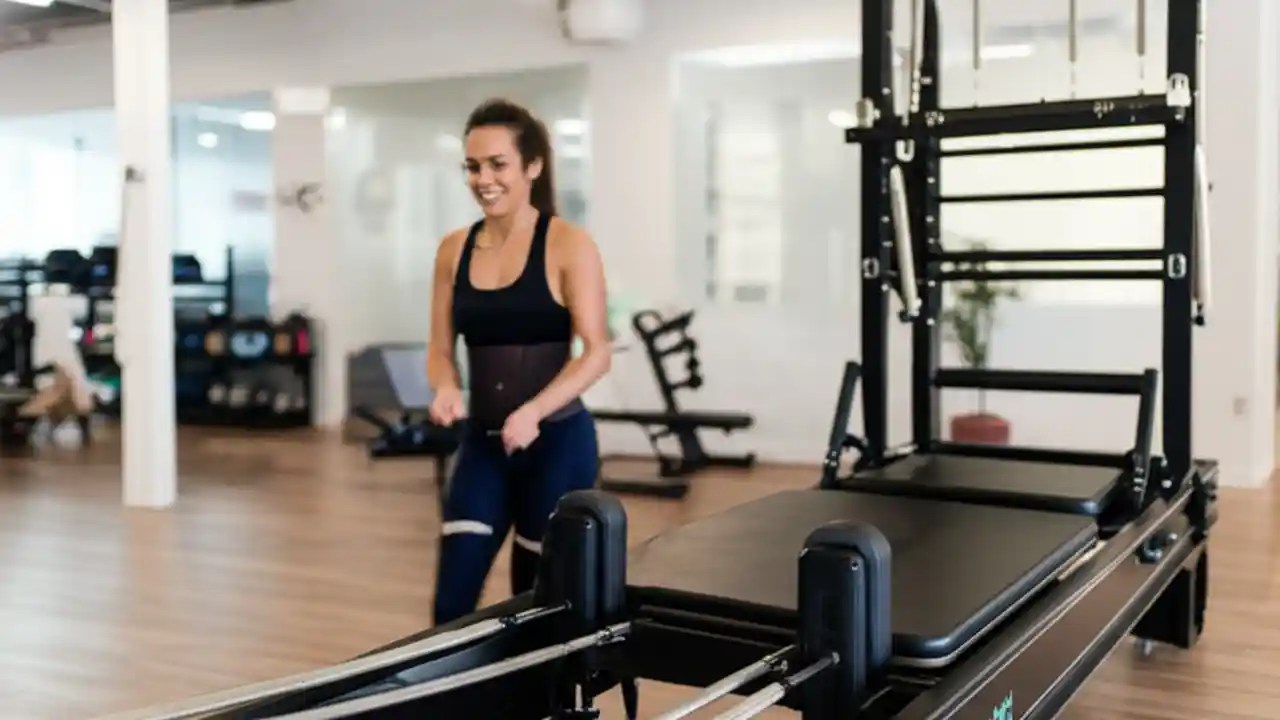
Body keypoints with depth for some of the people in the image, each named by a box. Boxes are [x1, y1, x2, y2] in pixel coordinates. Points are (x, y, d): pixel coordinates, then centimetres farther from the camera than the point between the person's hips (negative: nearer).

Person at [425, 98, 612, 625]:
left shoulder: (567, 245, -8)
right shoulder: (454, 249, 5)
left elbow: (596, 353, -13)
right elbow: (441, 348, 9)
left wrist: (534, 410, -26)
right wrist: (446, 389, -13)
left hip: (556, 441, -4)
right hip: (481, 443, 4)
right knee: (452, 602, 0)